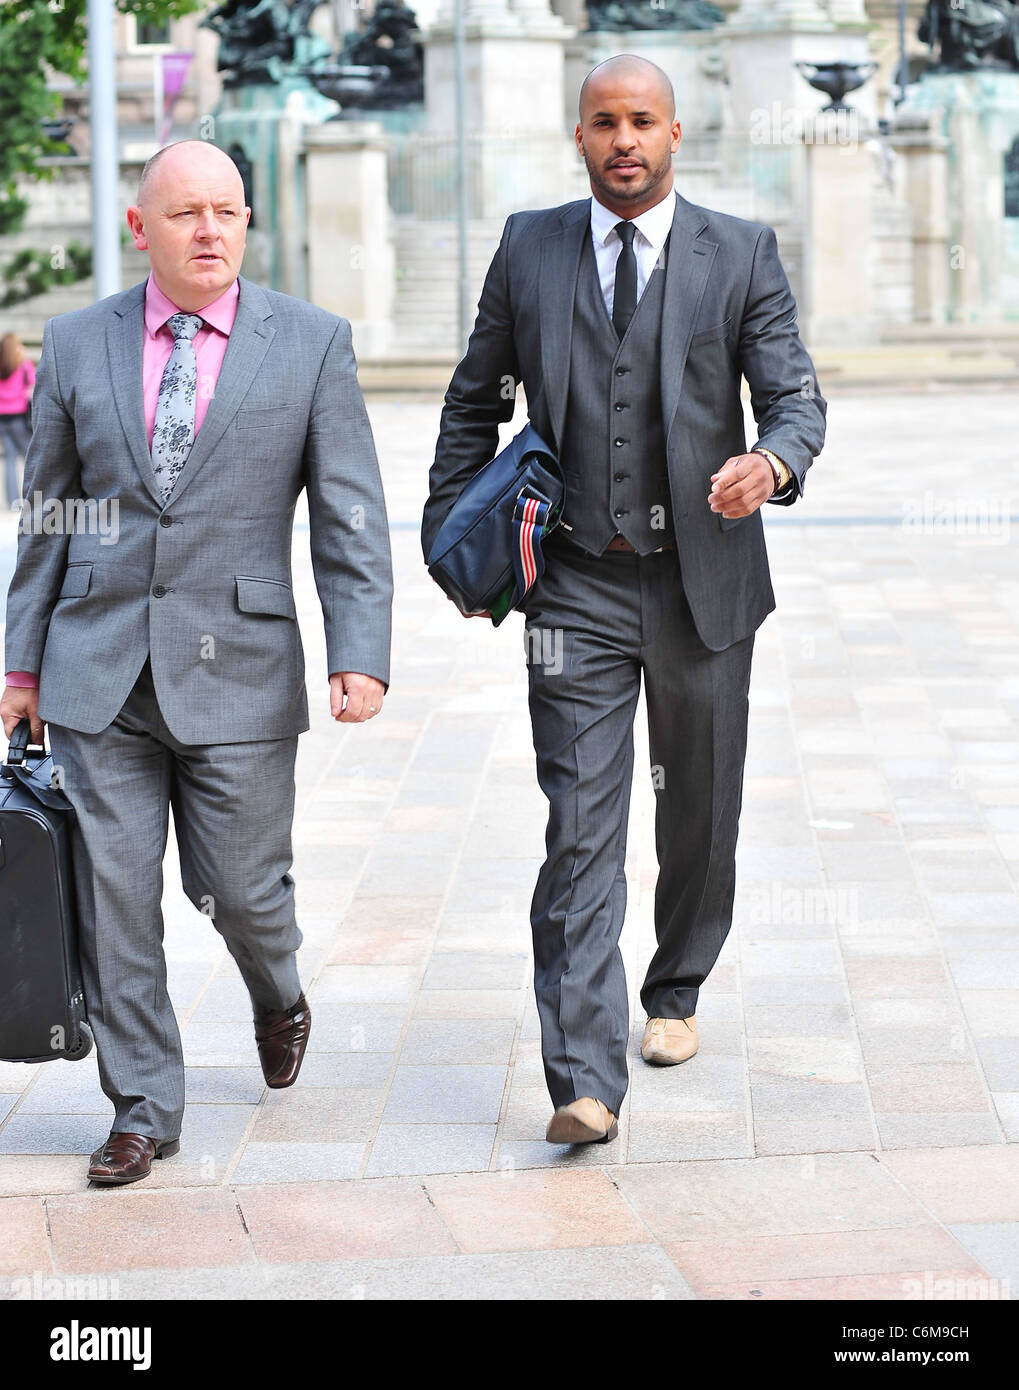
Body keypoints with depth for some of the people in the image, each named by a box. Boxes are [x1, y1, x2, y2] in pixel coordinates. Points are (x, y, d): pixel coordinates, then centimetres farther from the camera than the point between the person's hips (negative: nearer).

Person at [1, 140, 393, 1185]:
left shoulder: (312, 343, 1)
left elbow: (350, 513, -1)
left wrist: (361, 654, -12)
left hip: (239, 672, -2)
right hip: (98, 673, 2)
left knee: (239, 887, 2)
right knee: (113, 895, 2)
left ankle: (278, 995, 38)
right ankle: (143, 1110, 15)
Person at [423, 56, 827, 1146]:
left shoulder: (741, 255, 1)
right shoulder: (529, 248, 6)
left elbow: (795, 395, -4)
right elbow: (475, 400, 14)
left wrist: (771, 463, -28)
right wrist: (453, 539, 7)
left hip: (703, 580, 1)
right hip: (577, 589, 0)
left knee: (700, 815, 15)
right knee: (580, 831, -9)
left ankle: (674, 993, 39)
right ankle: (585, 1081, -12)